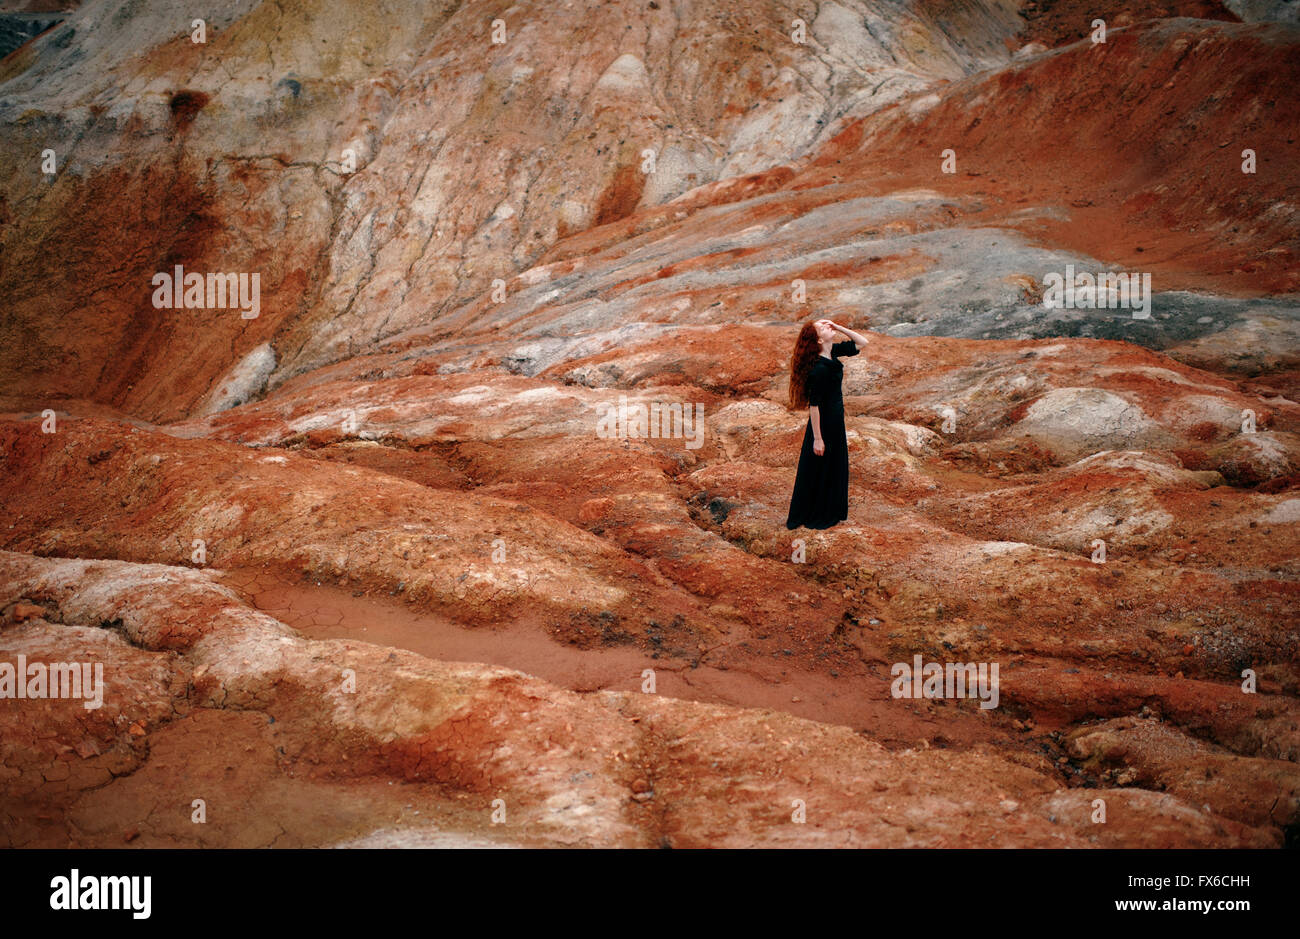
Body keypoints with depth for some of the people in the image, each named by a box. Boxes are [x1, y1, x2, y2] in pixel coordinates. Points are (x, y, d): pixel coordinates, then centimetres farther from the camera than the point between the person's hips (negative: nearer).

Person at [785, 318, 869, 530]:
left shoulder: (833, 352, -3)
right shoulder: (819, 368, -27)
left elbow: (862, 342, 9)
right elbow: (813, 404, -25)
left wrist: (838, 327, -6)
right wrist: (817, 438, -22)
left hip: (835, 420, 9)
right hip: (825, 423, -9)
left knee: (835, 468, 21)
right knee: (820, 471, 6)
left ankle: (830, 514, 37)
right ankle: (814, 518, 22)